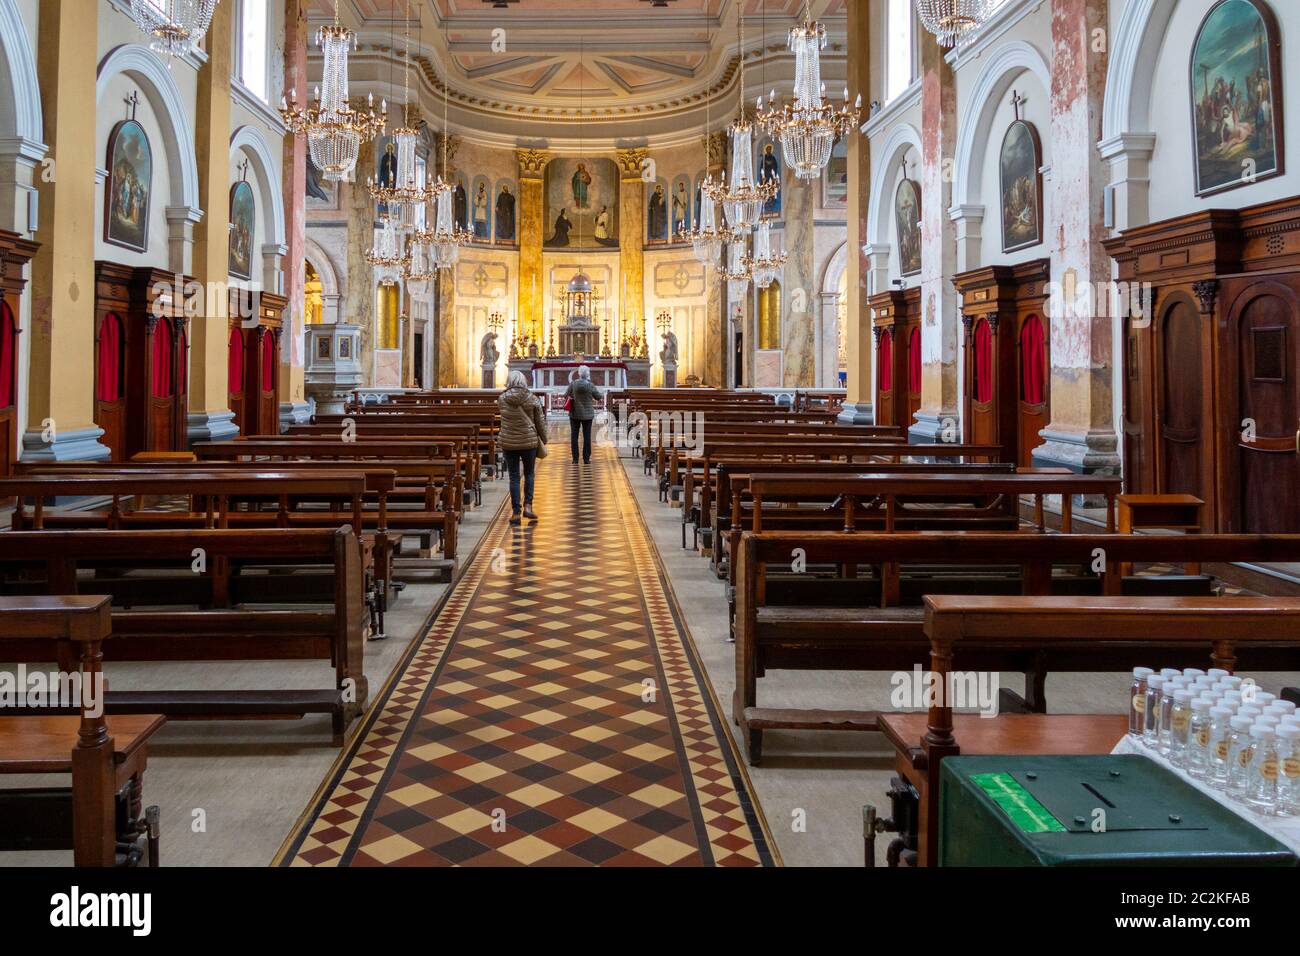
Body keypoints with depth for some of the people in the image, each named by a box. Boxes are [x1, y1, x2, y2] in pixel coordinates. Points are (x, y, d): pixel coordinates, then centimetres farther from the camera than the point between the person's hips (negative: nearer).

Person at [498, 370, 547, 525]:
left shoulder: (502, 399, -5)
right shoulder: (532, 399, -8)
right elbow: (540, 422, -1)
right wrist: (544, 440, 13)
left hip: (508, 443, 1)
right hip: (529, 442, 0)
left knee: (514, 477, 6)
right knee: (529, 474, 17)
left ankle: (516, 512, 5)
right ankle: (528, 506, 6)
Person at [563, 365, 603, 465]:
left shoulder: (573, 384, -9)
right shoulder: (590, 386, -11)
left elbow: (566, 395, 1)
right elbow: (599, 397, -3)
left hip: (574, 414, 1)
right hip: (587, 414, -1)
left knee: (574, 436, 7)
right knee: (587, 437, 7)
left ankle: (575, 459, 6)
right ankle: (586, 459, 7)